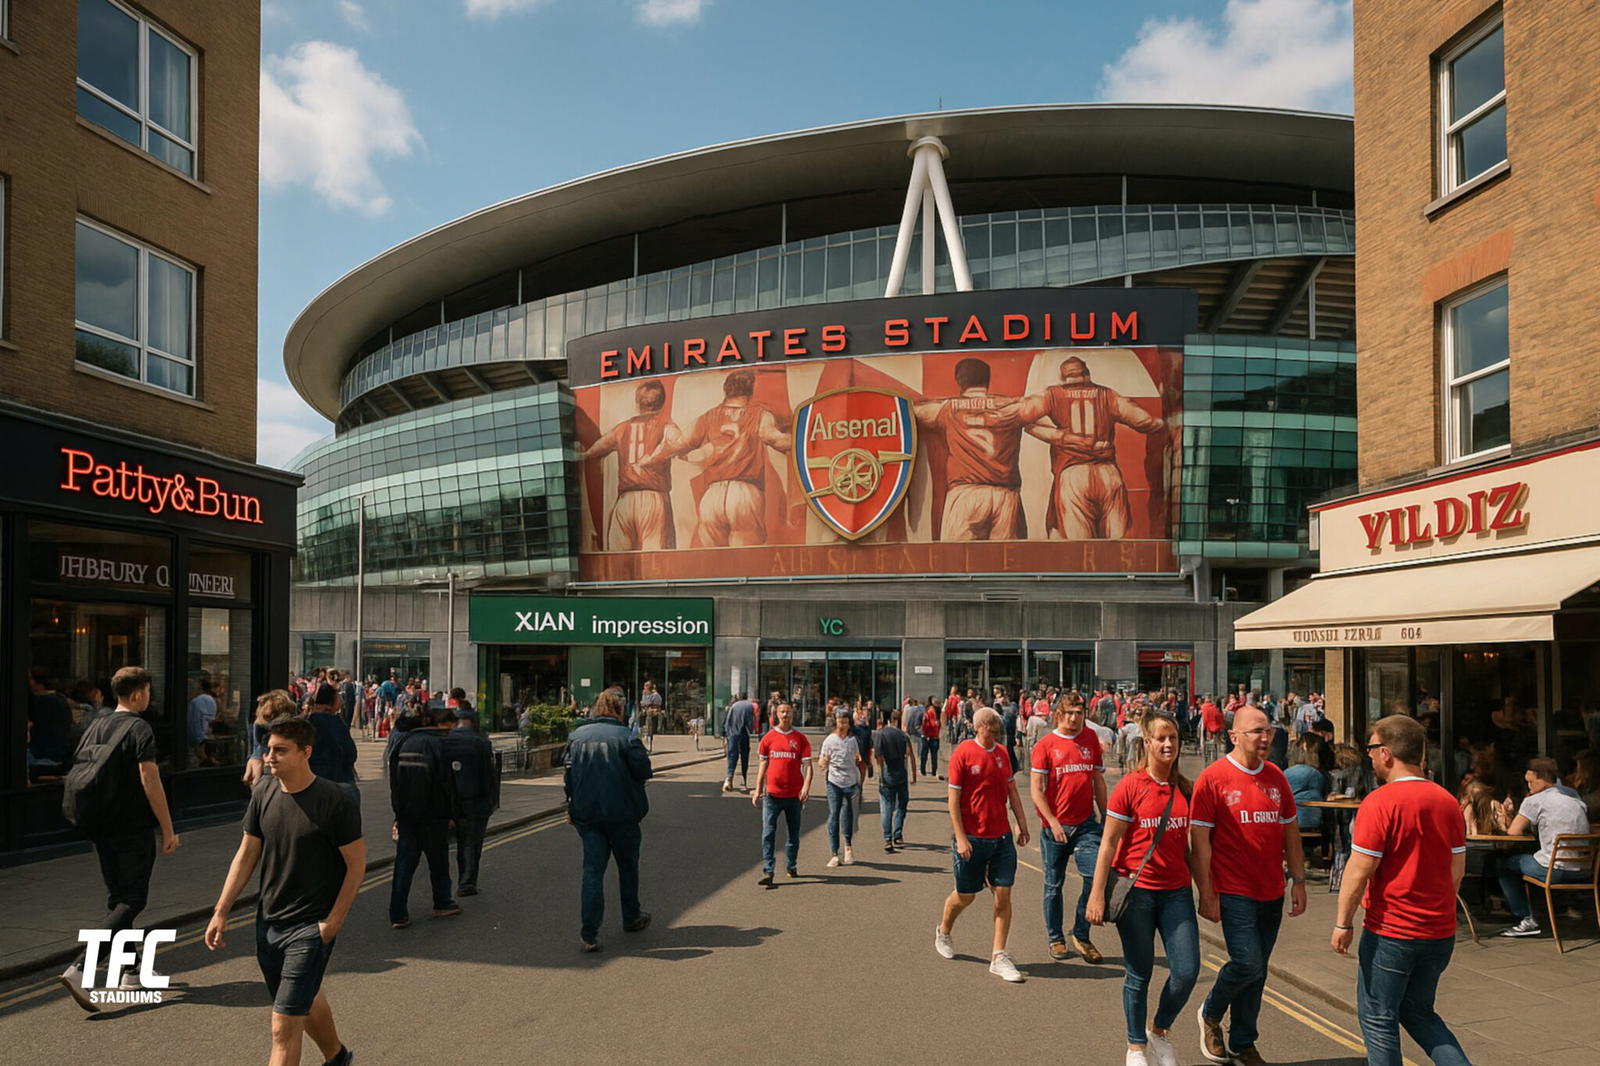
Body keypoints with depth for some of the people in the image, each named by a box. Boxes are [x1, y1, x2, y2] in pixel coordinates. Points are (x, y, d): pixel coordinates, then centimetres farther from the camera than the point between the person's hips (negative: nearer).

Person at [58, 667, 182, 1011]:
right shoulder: (139, 729, -13)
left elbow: (79, 775, 14)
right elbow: (150, 781, -18)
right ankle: (79, 969, -15)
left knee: (117, 898, 16)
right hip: (133, 830, -8)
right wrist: (168, 831, -14)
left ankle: (132, 970, 24)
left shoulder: (94, 727, 9)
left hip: (101, 829, 8)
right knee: (131, 901, -2)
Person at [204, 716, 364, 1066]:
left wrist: (333, 922, -14)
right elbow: (246, 855, 8)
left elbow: (356, 864, -12)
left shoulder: (336, 800, -17)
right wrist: (220, 912, 5)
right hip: (268, 922, 6)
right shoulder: (264, 794, -1)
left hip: (311, 928, -6)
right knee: (306, 1001, 23)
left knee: (284, 1027, -8)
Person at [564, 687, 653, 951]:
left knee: (593, 869, 3)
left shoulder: (577, 735, 4)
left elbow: (568, 773, 6)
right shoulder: (625, 736, -10)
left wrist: (572, 806, 14)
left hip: (586, 814, 3)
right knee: (627, 865, 17)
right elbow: (643, 770, -14)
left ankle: (589, 934, -5)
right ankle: (631, 918, 32)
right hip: (621, 814, -3)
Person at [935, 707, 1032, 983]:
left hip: (1001, 836, 5)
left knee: (1003, 894, 0)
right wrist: (960, 837, -15)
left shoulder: (1002, 753, 6)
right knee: (965, 895, 9)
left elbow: (1012, 791, 14)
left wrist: (1022, 825, 9)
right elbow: (954, 799, -12)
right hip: (972, 838, -5)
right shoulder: (962, 754, -12)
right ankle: (943, 931, 38)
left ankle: (999, 957, 7)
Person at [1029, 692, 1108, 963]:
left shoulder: (1091, 739, 7)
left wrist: (1105, 817, 14)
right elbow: (1036, 789, -7)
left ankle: (1081, 935, 12)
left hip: (1086, 823, 2)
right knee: (1054, 885, 8)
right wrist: (1053, 822, -15)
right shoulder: (1045, 745, -4)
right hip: (1055, 826, -2)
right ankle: (1055, 939, 26)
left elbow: (1098, 780, 15)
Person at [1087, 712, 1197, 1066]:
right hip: (1136, 891, -4)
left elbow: (1192, 844, 13)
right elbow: (1108, 844, -8)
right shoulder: (1130, 787, -9)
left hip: (1176, 891, 4)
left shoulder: (1187, 790, 5)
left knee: (1187, 972, -1)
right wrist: (1097, 895, -11)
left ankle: (1159, 1031, 26)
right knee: (1139, 974, 6)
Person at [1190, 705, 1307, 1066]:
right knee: (1248, 963, -12)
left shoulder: (1276, 777, 6)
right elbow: (1199, 840, -10)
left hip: (1271, 893, 5)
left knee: (1257, 970, 11)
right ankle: (1211, 1013, 16)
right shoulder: (1213, 778, -10)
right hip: (1234, 891, -5)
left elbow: (1290, 832, 14)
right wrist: (1207, 895, -11)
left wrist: (1299, 881, 11)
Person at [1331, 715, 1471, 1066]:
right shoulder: (1447, 801, 3)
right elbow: (1457, 869, 10)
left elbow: (1359, 871, -17)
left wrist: (1343, 923, -7)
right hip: (1440, 932, 7)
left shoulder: (1379, 803, -17)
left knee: (1378, 1019, 9)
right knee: (1418, 1012, 22)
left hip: (1390, 932, -7)